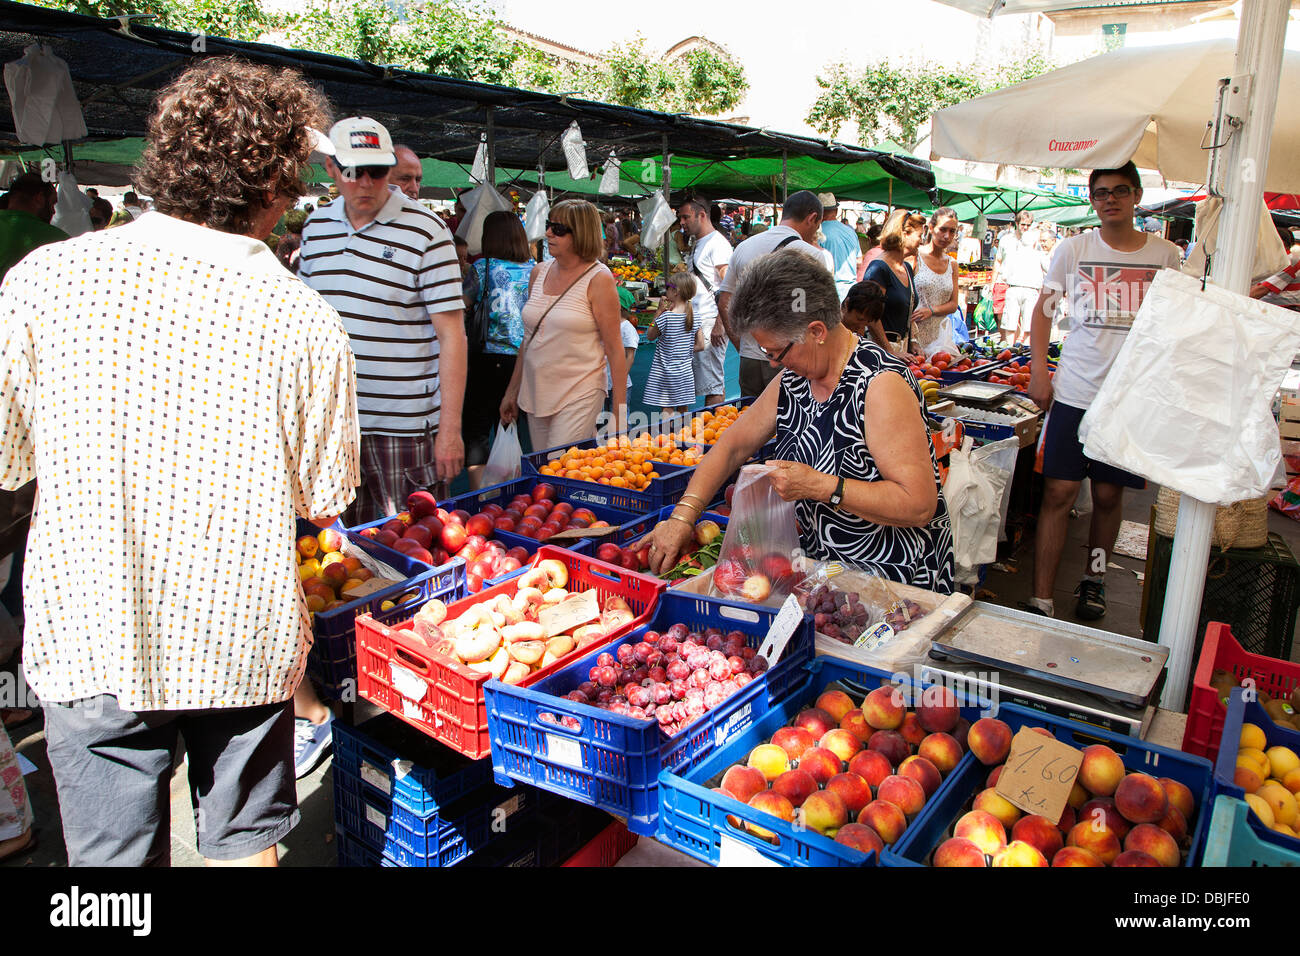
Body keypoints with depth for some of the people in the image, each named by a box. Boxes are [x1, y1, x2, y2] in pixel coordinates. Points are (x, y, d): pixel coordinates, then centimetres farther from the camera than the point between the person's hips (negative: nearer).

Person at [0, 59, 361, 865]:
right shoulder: (307, 321, -13)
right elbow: (325, 499, -4)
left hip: (95, 641, 0)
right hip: (249, 643, 0)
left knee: (113, 854, 17)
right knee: (244, 844, 20)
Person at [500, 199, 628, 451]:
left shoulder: (598, 278, -7)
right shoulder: (539, 272, 10)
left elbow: (614, 349, -9)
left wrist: (619, 412, -12)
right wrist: (512, 390, 17)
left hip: (579, 395, -6)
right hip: (536, 393, 6)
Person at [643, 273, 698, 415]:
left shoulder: (667, 316, -16)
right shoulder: (695, 315, 0)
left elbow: (650, 336, -2)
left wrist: (659, 311, -4)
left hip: (666, 370, -5)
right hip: (685, 371, 6)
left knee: (667, 410, -4)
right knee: (683, 412, 12)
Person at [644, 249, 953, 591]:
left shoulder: (880, 383, -20)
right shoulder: (793, 379, 4)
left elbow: (920, 504, -24)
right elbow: (732, 446, 10)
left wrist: (820, 486, -25)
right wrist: (683, 516, 0)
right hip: (823, 570, 7)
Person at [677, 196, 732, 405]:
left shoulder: (718, 243, -10)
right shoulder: (697, 244, 20)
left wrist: (719, 324, -23)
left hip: (711, 323, -10)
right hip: (696, 324, 10)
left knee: (713, 384, -7)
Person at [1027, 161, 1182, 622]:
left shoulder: (1166, 255, 5)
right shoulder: (1073, 250, 3)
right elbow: (1043, 310, 10)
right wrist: (1038, 373, 0)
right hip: (1076, 392, -1)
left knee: (1109, 494, 9)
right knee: (1058, 493, -5)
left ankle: (1094, 579, 31)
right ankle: (1041, 603, -1)